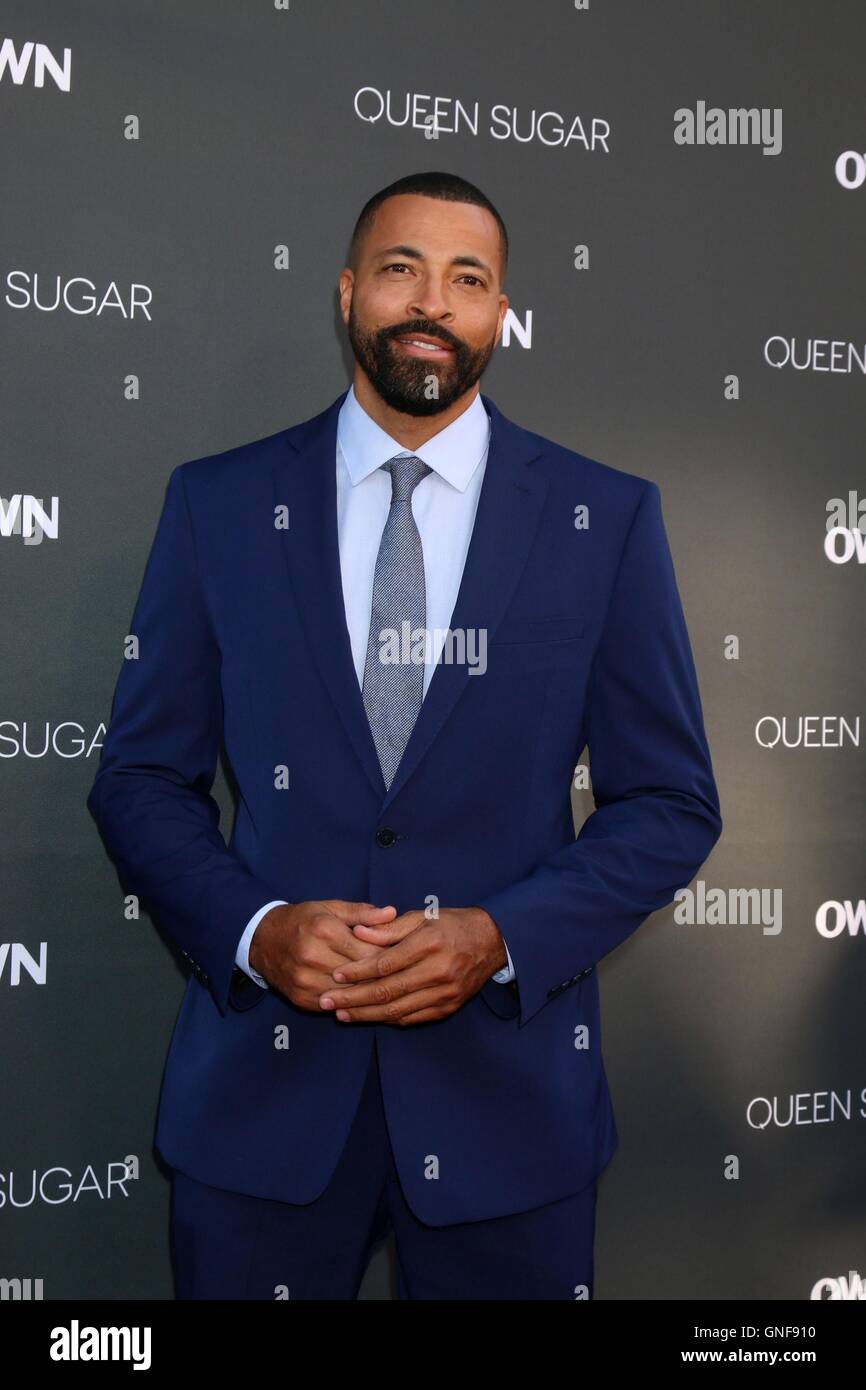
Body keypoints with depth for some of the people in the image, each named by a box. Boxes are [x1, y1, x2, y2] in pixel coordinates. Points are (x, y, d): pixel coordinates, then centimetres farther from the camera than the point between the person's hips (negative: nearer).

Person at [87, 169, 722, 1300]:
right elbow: (140, 775, 4)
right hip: (261, 1085, 1)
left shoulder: (609, 519, 0)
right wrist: (253, 929, -12)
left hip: (505, 1081, 0)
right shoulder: (218, 504, 2)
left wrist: (501, 939, -13)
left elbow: (672, 804, 1)